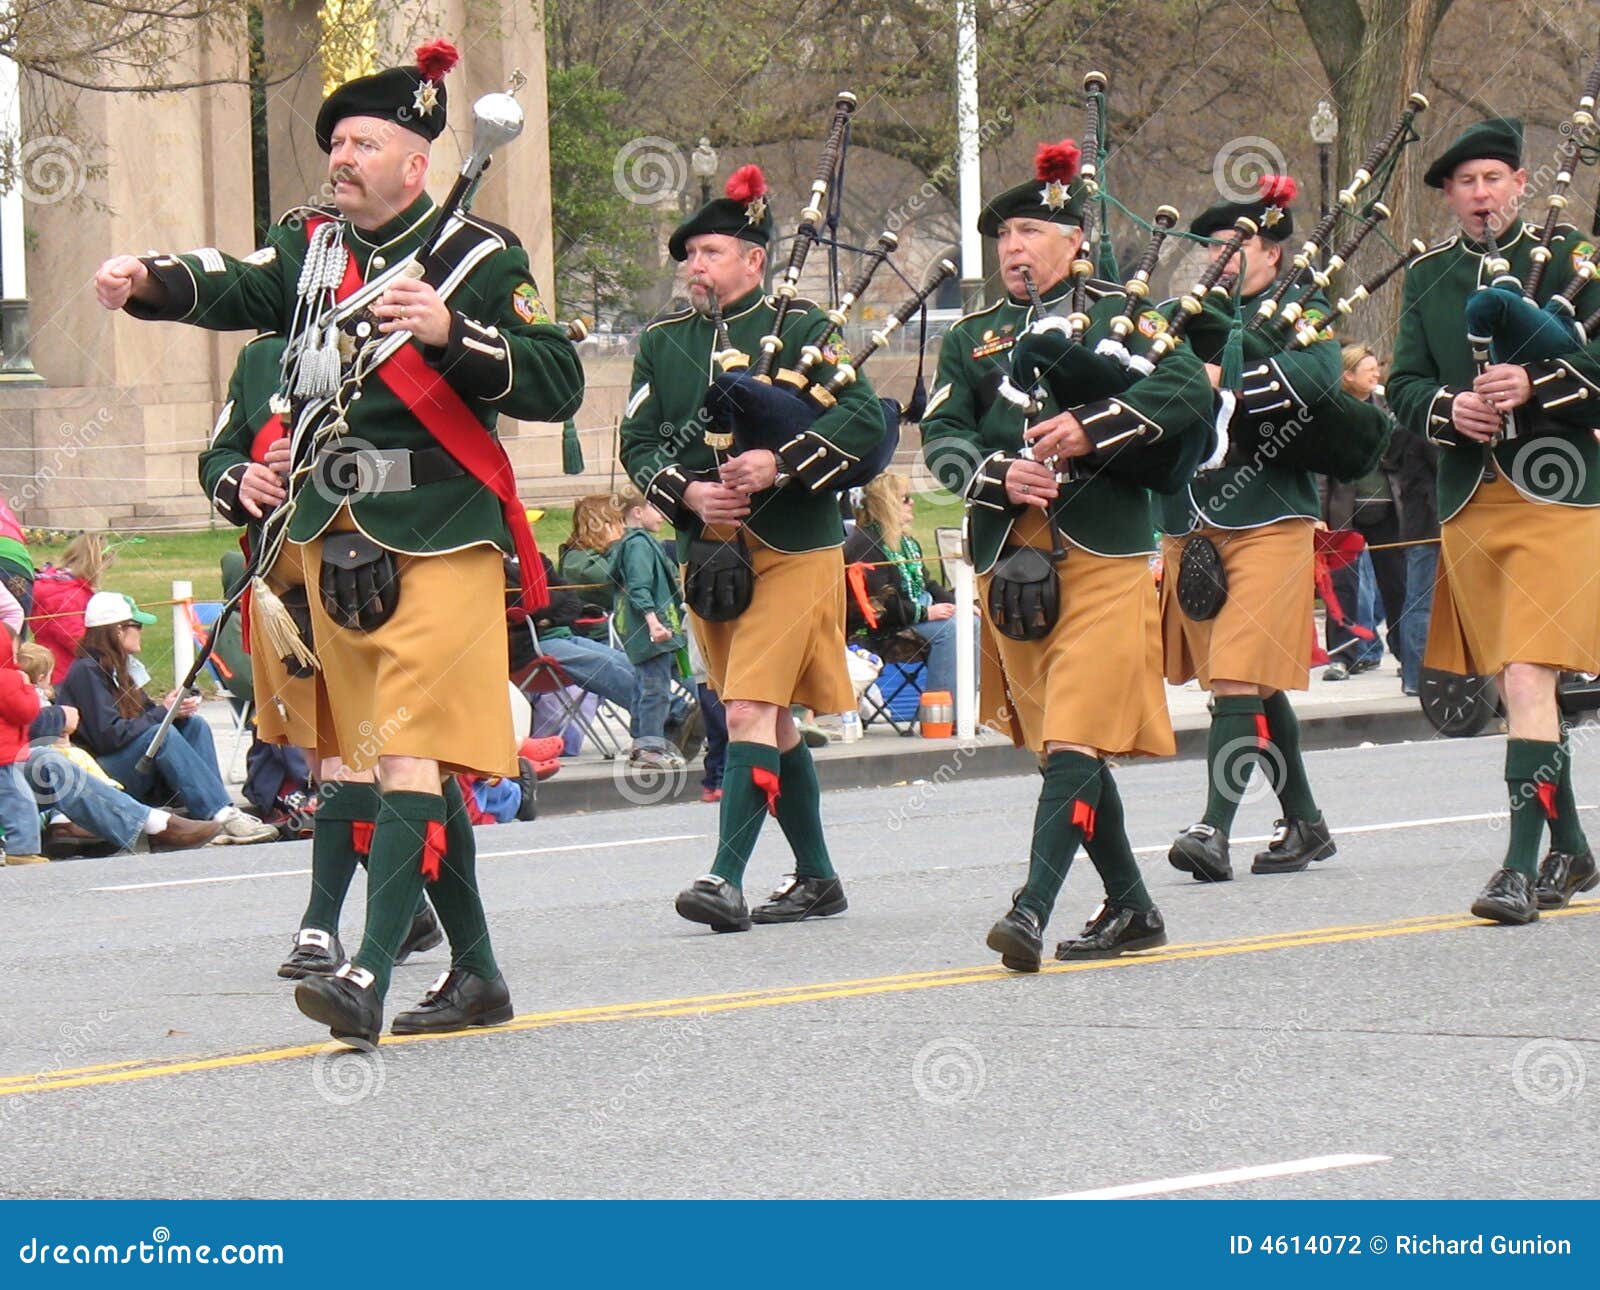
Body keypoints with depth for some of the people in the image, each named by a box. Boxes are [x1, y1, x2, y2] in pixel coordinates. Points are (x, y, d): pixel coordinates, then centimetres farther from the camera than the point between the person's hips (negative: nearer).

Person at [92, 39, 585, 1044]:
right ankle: (477, 975, 22)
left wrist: (450, 333, -23)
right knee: (406, 766, 12)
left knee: (411, 760, -15)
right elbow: (231, 289, -1)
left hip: (438, 544, -7)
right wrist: (148, 282, -21)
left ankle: (371, 977, -25)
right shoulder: (312, 247, 13)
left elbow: (559, 384, -10)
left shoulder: (480, 260, -4)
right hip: (336, 545, 7)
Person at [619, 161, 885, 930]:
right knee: (771, 722, 12)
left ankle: (728, 878, -21)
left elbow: (864, 419, -11)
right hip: (707, 552, 6)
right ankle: (817, 879, 21)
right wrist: (687, 491, -12)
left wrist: (782, 463, -22)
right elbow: (638, 442, 7)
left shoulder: (800, 329, -2)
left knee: (752, 709, -15)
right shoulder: (663, 344, 12)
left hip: (791, 549, -6)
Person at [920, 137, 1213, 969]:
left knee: (1076, 740, -15)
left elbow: (1190, 393, -8)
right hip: (1008, 563, 5)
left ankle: (1035, 908, -23)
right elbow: (940, 437, 5)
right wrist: (998, 477, -15)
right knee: (1055, 738, 9)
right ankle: (1131, 909, 19)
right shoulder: (973, 338, 18)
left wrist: (1093, 429, -18)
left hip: (1101, 556, -5)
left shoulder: (1119, 315, 7)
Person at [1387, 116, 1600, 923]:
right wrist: (1449, 409, -12)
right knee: (1513, 685, 12)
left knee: (1528, 679, -16)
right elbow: (1404, 387, 9)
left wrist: (1534, 385, -22)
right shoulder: (1427, 279, 13)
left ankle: (1523, 863, -19)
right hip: (1468, 503, 5)